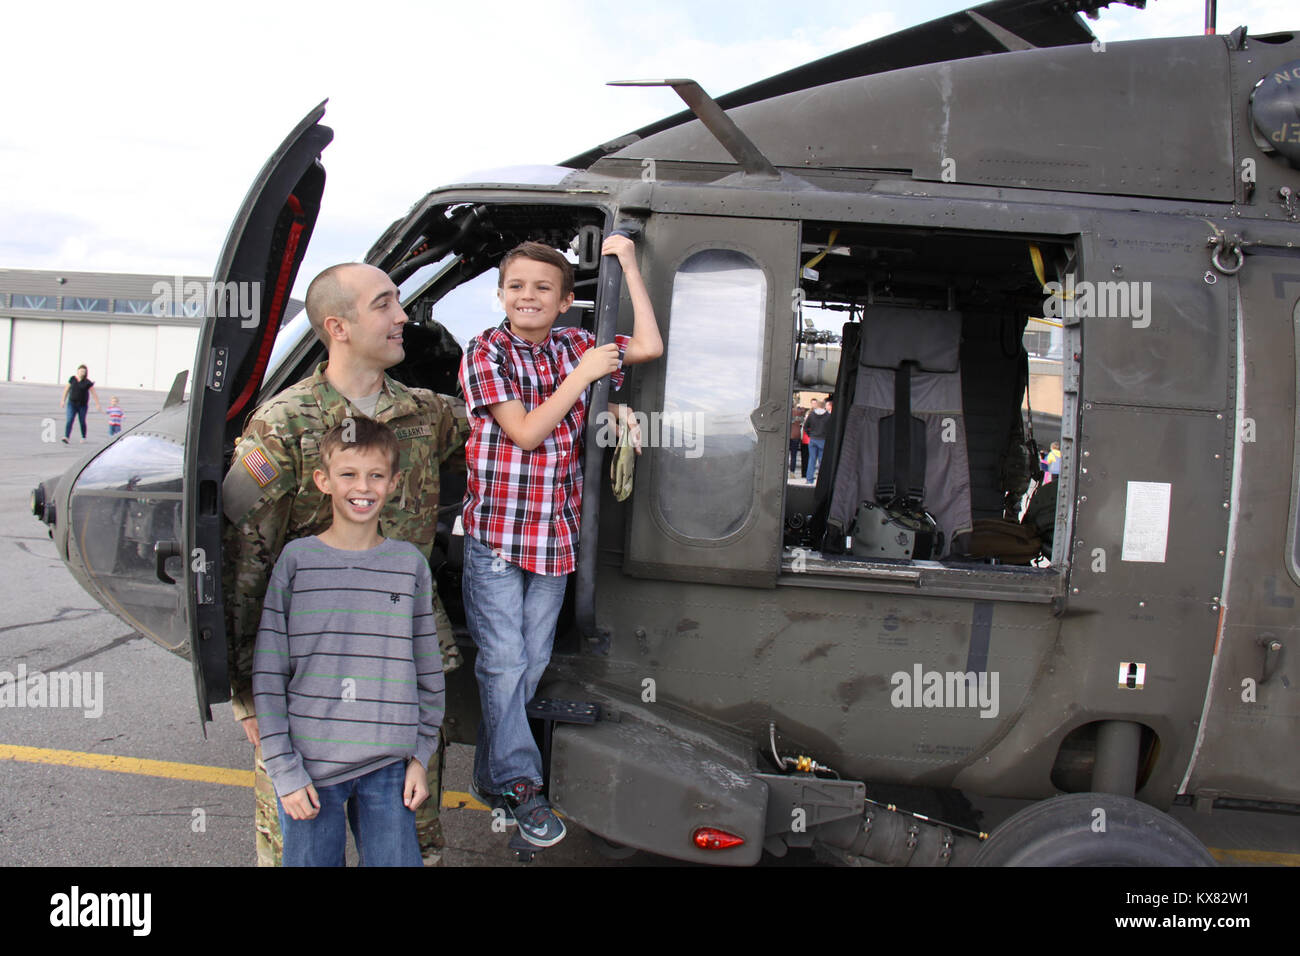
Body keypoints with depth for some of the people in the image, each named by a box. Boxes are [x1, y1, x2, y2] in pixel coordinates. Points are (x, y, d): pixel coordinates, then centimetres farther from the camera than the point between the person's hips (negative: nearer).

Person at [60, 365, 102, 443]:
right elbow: (66, 390, 11)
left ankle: (83, 438, 27)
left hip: (83, 405, -1)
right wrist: (63, 400, 14)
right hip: (72, 404, 1)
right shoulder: (72, 379, 1)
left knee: (82, 421, 8)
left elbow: (94, 394, -1)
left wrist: (97, 404, -3)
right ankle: (66, 437, -19)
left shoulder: (87, 382, -5)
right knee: (69, 420, -12)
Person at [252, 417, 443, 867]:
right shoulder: (297, 559, 0)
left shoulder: (410, 563, 4)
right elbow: (268, 673, -1)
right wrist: (284, 770, -5)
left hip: (388, 766, 1)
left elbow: (428, 671, 9)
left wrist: (420, 756, 5)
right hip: (310, 764, -1)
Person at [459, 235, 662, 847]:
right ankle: (517, 782, 12)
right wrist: (583, 375, -13)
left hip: (556, 532, 5)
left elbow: (649, 346, 2)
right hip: (495, 529, -4)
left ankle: (490, 771, 27)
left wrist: (628, 261, 3)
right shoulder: (486, 353, -6)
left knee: (533, 661, 11)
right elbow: (524, 432, -14)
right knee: (503, 662, -3)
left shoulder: (574, 347, 7)